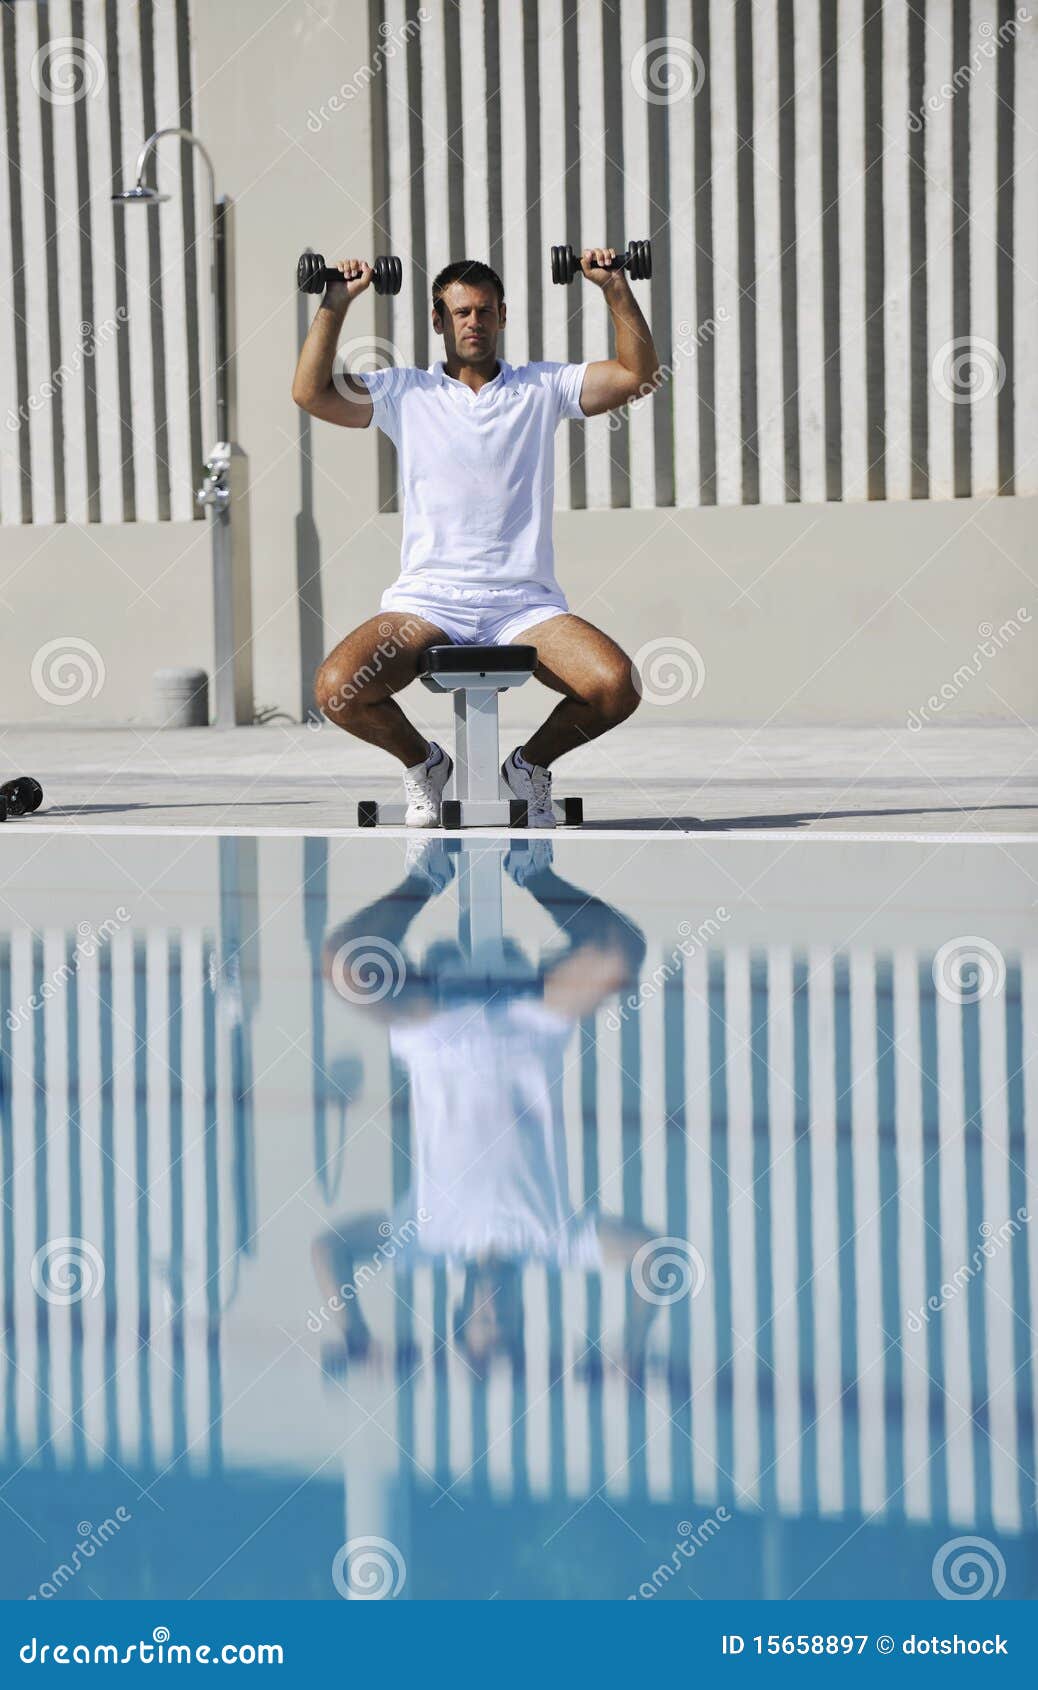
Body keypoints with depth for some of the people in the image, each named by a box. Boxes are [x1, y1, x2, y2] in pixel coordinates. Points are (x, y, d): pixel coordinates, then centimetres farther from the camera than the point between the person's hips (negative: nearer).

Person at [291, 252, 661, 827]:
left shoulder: (542, 387, 14)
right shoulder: (405, 392, 11)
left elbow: (638, 373, 4)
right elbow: (312, 392, -2)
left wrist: (616, 289, -4)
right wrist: (335, 305, -5)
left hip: (525, 603, 0)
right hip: (426, 601, 0)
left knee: (616, 686, -26)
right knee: (338, 688, -27)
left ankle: (531, 762, 7)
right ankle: (421, 762, 7)